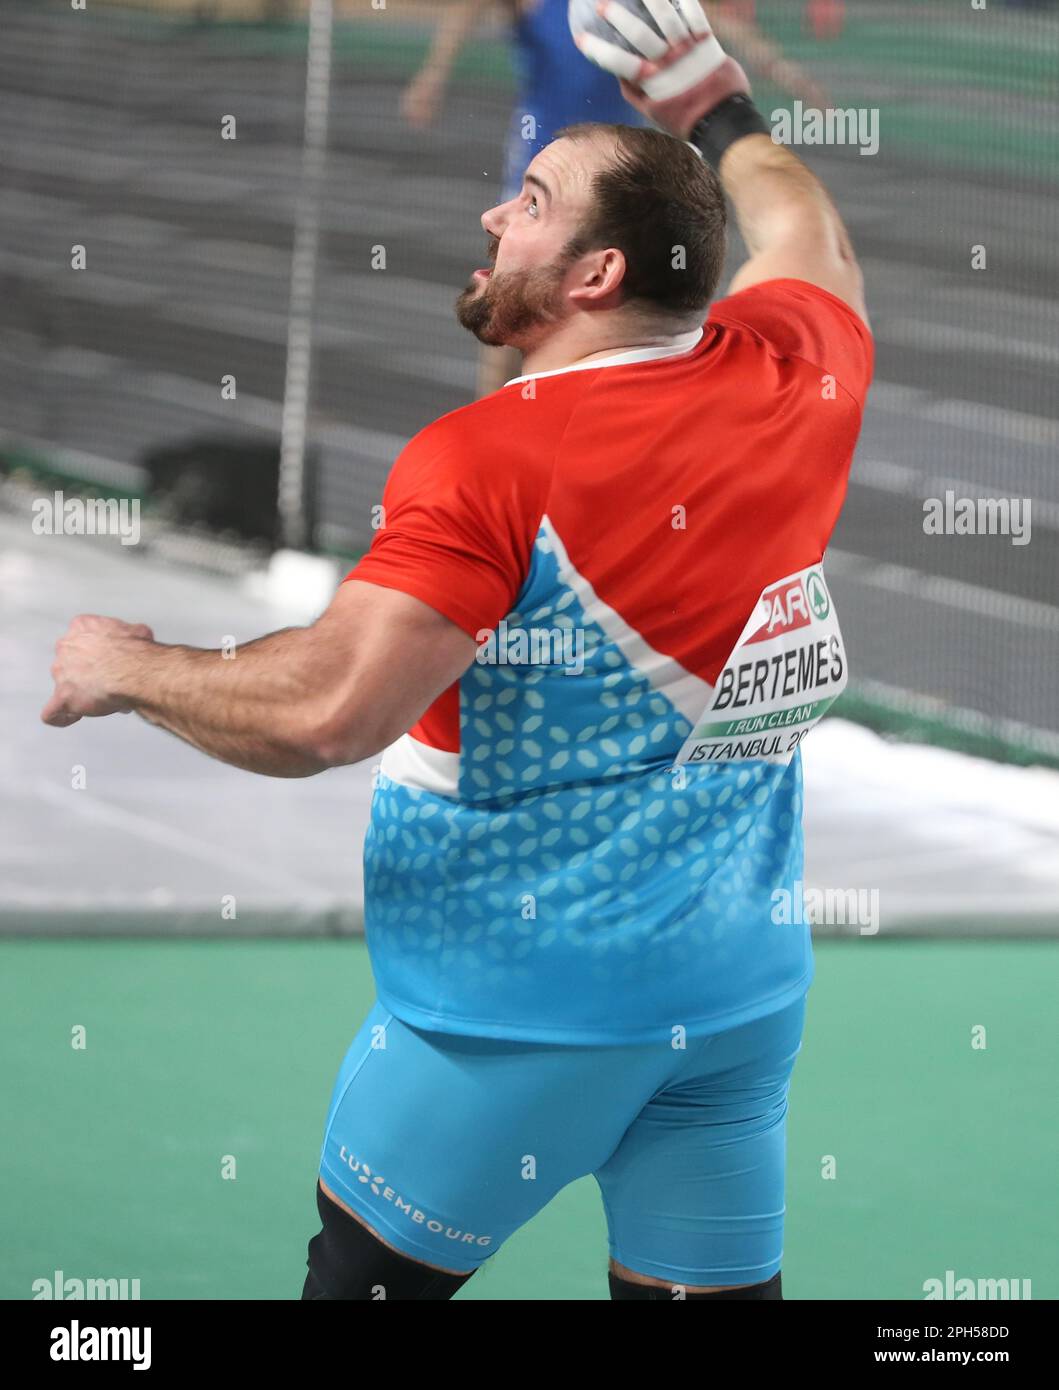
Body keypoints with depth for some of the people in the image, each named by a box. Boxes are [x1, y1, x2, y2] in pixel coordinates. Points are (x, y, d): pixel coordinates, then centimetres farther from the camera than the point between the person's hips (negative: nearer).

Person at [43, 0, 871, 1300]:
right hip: (745, 989, 6)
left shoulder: (488, 461, -18)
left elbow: (321, 712, -27)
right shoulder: (790, 380, 1)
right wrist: (719, 110, 39)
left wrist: (124, 669, -11)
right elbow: (806, 236, 26)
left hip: (529, 1000, -6)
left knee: (365, 1272, 10)